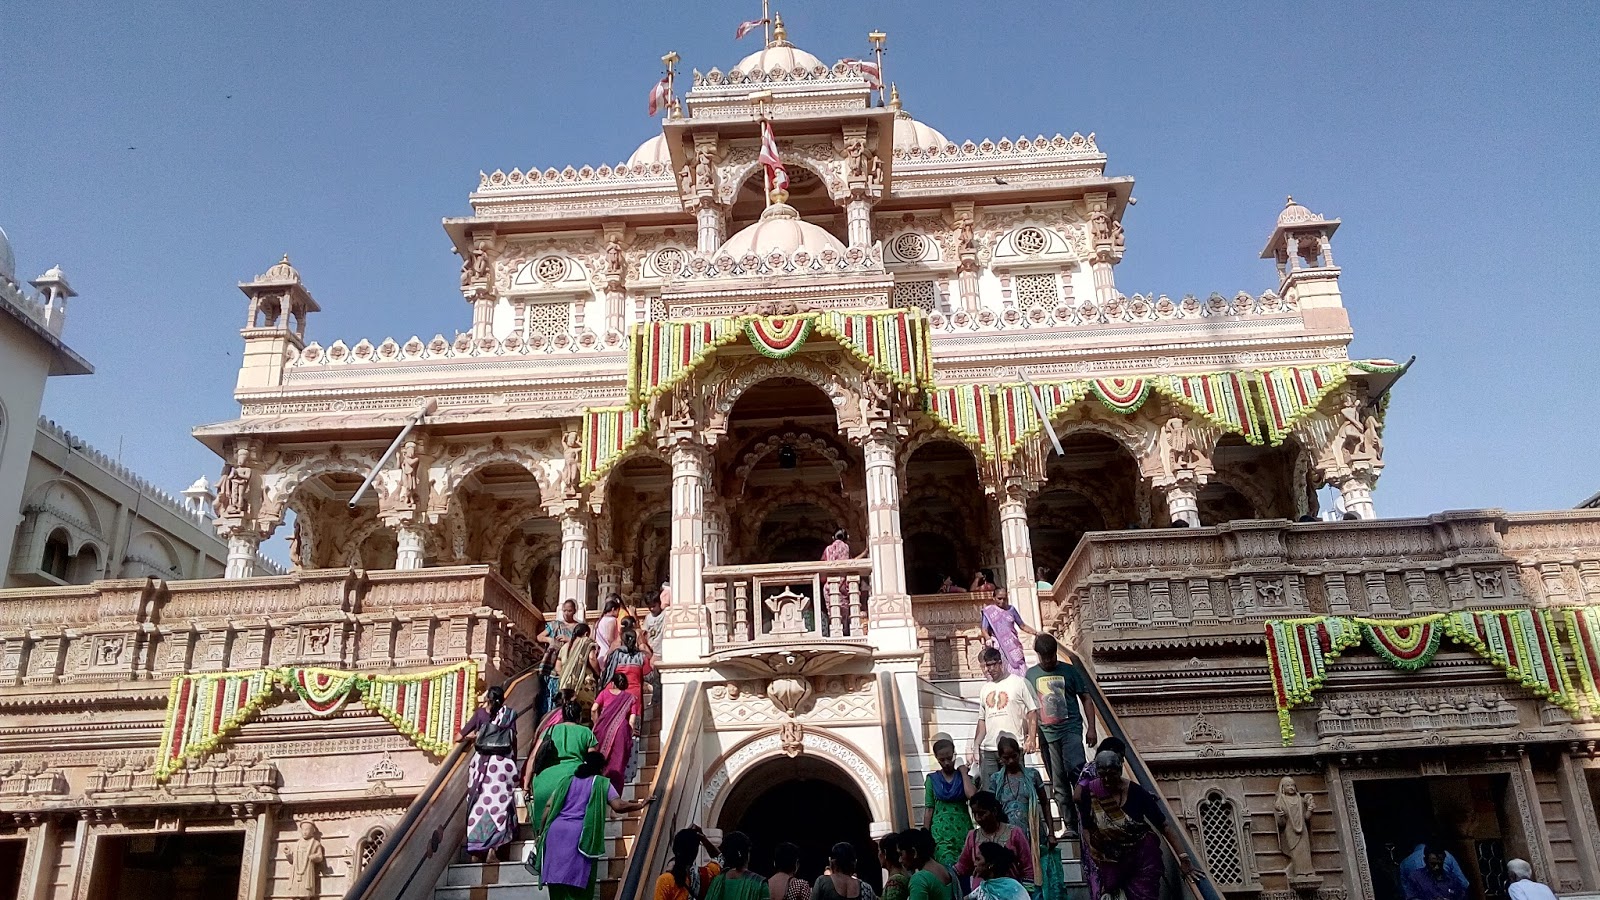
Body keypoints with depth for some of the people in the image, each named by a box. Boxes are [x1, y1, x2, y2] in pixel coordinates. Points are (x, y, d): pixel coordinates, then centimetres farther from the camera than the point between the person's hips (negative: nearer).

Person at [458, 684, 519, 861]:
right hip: (503, 762, -1)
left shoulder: (481, 712, 4)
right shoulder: (509, 714, 4)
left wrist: (473, 735, 24)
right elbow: (513, 741, 3)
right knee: (499, 802, 1)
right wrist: (513, 763, 12)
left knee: (479, 802, 7)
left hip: (481, 762, 1)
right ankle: (493, 846, -10)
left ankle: (475, 848, 7)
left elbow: (459, 737, 4)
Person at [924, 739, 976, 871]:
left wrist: (963, 771, -4)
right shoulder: (932, 779, 7)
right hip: (941, 832, -1)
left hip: (963, 831, 1)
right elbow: (929, 809, 6)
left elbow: (972, 795, -14)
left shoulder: (965, 777, 7)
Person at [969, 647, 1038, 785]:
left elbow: (1032, 712, 0)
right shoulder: (985, 689, 17)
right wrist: (975, 746, 10)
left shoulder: (1018, 682, 1)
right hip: (988, 750, 5)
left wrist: (1031, 738, -11)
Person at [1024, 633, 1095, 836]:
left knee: (1076, 770, -20)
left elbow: (1085, 698, 6)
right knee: (1058, 784, 5)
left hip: (1070, 729, -3)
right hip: (1047, 734, 3)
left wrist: (1091, 728, -1)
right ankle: (1070, 826, 11)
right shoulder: (1031, 674, 8)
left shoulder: (1070, 671, 3)